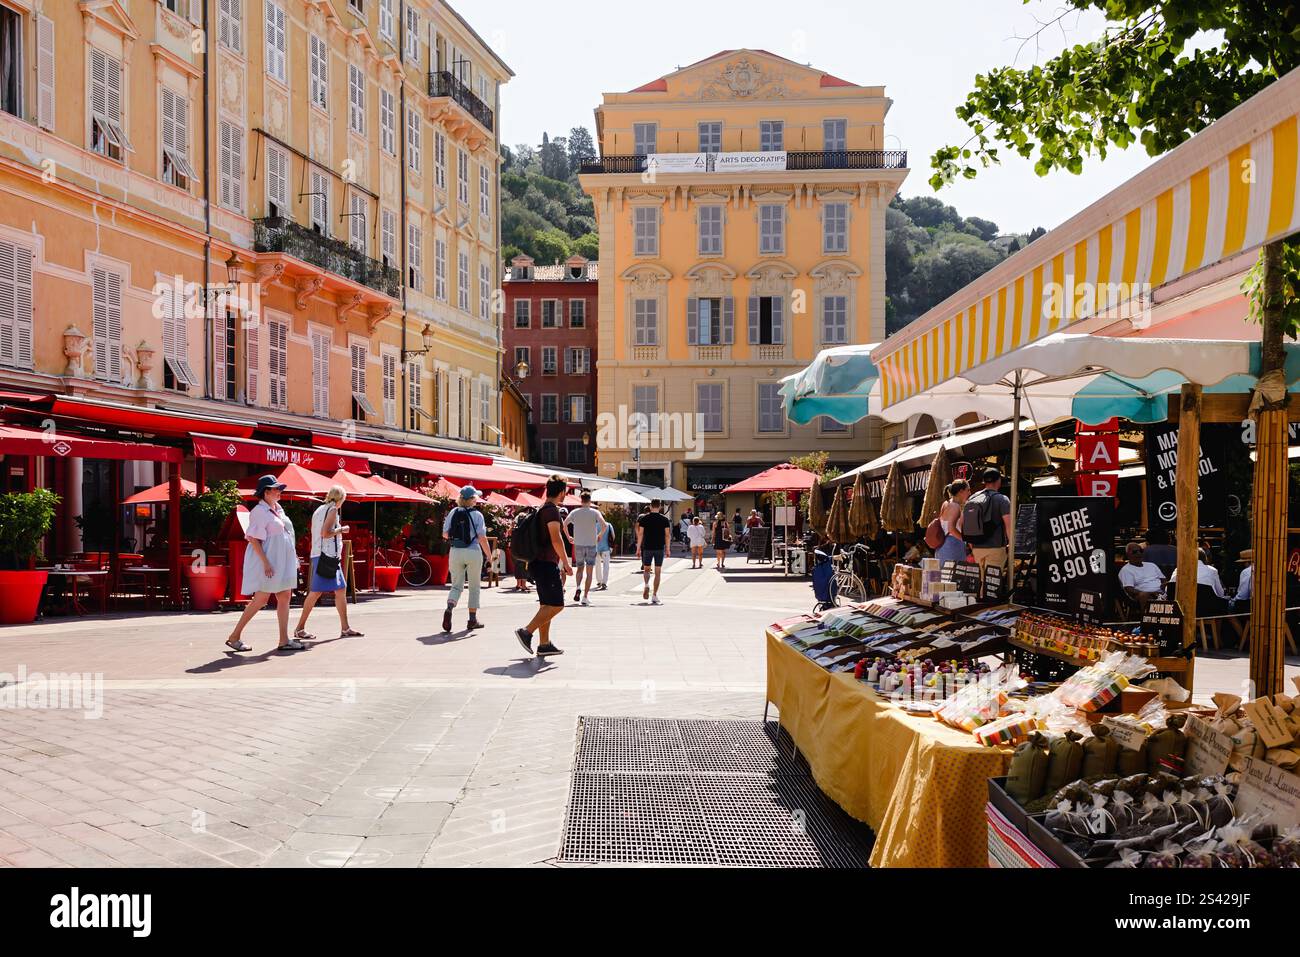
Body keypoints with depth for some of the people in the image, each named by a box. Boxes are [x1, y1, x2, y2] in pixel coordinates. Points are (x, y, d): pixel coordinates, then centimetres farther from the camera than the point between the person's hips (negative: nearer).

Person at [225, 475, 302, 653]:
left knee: (285, 597, 5)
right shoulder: (259, 511, -13)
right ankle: (234, 637, 8)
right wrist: (265, 562, -24)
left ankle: (284, 640, 7)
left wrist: (293, 558, 19)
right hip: (267, 563, -9)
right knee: (261, 600, -4)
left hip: (282, 562, 9)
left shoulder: (278, 509, 13)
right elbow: (254, 539, -19)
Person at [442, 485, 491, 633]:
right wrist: (489, 554, 1)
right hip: (473, 552, -2)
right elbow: (482, 538, -11)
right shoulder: (477, 515, -7)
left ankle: (449, 609, -17)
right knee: (474, 586, 12)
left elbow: (445, 534, 4)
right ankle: (472, 619, 16)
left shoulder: (453, 512, 2)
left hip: (455, 552, 3)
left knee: (456, 585, 10)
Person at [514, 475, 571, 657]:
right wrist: (566, 563, -14)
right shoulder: (552, 510, -13)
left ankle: (544, 644, 13)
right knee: (556, 605, -8)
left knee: (546, 605, 12)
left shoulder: (542, 509, 18)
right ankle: (526, 632, -11)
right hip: (546, 564, -10)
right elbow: (556, 540, -21)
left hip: (539, 562, 10)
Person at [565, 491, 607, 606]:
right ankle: (584, 597, 1)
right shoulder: (595, 512, -3)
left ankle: (578, 587, -8)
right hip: (591, 545, -1)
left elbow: (564, 524, -5)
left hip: (578, 545, 2)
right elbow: (604, 525, -16)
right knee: (589, 572, 5)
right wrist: (600, 536, 0)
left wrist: (569, 537, 7)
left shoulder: (574, 512, 1)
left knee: (579, 568, 19)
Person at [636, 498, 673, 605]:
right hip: (660, 548, 0)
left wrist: (638, 548, 5)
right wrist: (668, 549, 5)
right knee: (658, 572, 5)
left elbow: (640, 534, -1)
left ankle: (646, 584, -14)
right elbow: (667, 535, -1)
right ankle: (654, 596, 3)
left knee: (646, 569, 15)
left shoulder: (644, 518, 0)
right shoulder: (665, 519, 0)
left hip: (647, 548, 0)